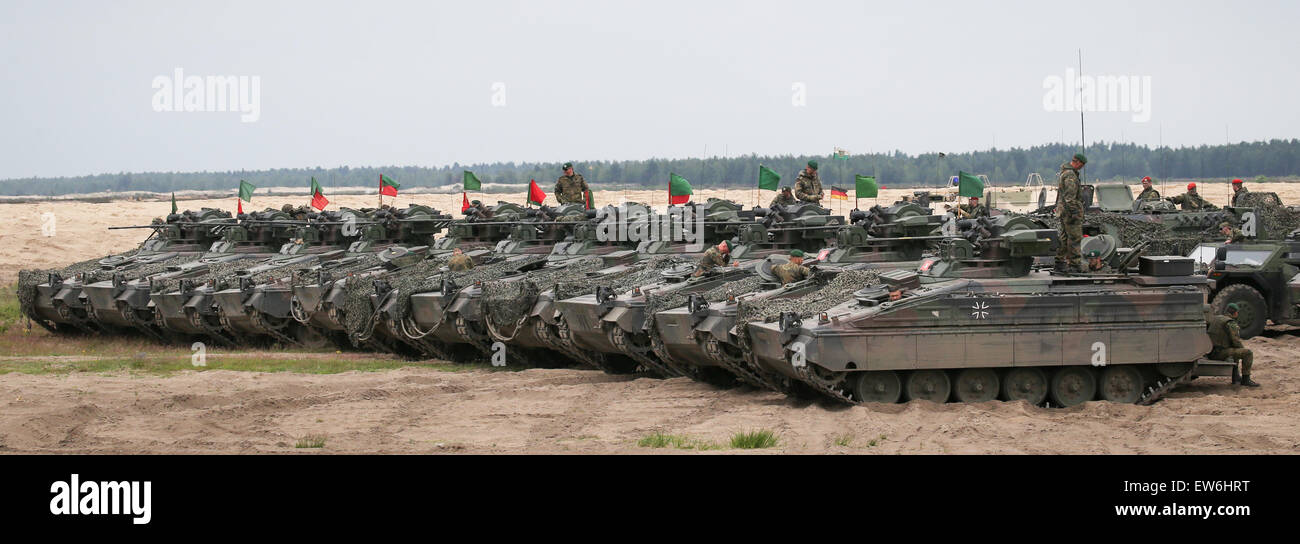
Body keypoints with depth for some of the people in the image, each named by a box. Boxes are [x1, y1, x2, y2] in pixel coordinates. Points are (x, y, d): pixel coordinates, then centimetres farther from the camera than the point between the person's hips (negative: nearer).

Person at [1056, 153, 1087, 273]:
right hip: (1071, 210, -10)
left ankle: (1060, 263, 16)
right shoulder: (1070, 175, -18)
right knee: (1075, 238, -7)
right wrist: (1074, 212, -22)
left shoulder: (1065, 172, 16)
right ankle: (1074, 264, -7)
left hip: (1063, 210, 10)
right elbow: (1070, 197, -22)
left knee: (1064, 237, 13)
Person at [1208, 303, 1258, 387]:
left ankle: (1235, 377, 29)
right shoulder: (1231, 324, -11)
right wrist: (1243, 349, 8)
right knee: (1248, 353, -8)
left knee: (1236, 351, 33)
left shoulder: (1216, 319, 16)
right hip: (1221, 353, -9)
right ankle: (1246, 379, -2)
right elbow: (1236, 342, -14)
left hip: (1211, 352, 9)